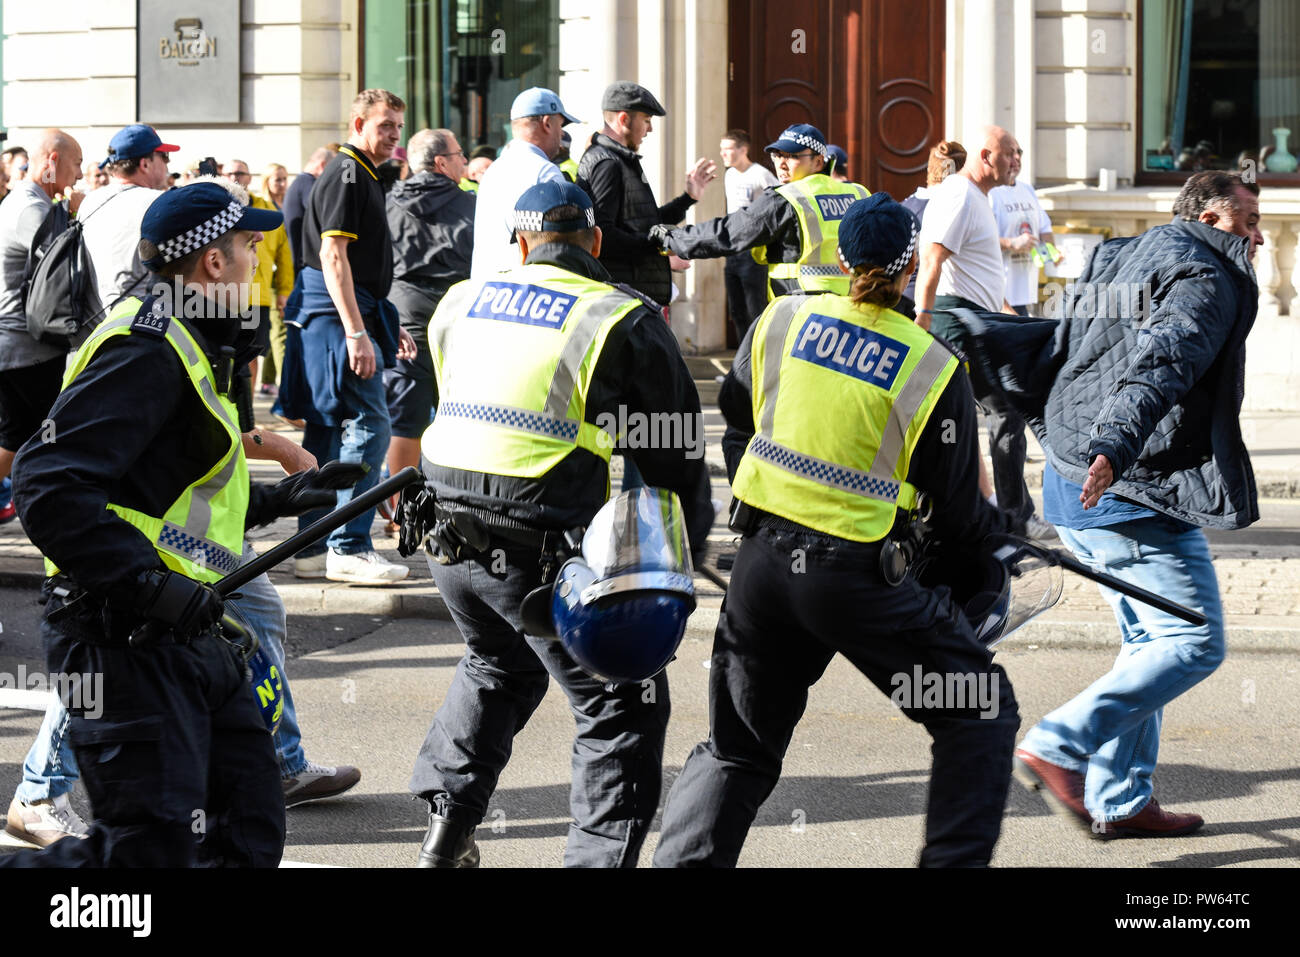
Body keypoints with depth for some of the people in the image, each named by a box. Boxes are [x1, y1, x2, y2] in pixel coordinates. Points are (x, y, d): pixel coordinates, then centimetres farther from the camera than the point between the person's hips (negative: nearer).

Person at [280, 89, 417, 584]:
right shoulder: (346, 175, -11)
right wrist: (356, 332, -24)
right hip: (338, 317, -11)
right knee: (367, 426, -11)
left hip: (352, 312, 11)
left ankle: (314, 549, 14)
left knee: (329, 430, 11)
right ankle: (348, 548, -11)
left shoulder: (363, 176, 21)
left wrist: (389, 325, 30)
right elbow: (333, 256, -19)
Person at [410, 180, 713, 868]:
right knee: (623, 707, 5)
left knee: (498, 663, 31)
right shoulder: (623, 321, -4)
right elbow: (673, 446, -1)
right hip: (546, 549, -6)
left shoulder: (458, 304, 12)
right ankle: (600, 857, -1)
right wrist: (687, 541, 12)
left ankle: (446, 829, 31)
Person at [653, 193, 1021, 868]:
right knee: (980, 712, 12)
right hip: (860, 578, -5)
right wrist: (1010, 528, 18)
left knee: (737, 748, 19)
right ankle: (955, 861, 6)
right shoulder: (933, 370, -9)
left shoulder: (780, 321, 2)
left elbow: (734, 431, 15)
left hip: (762, 560, 5)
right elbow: (956, 515, -3)